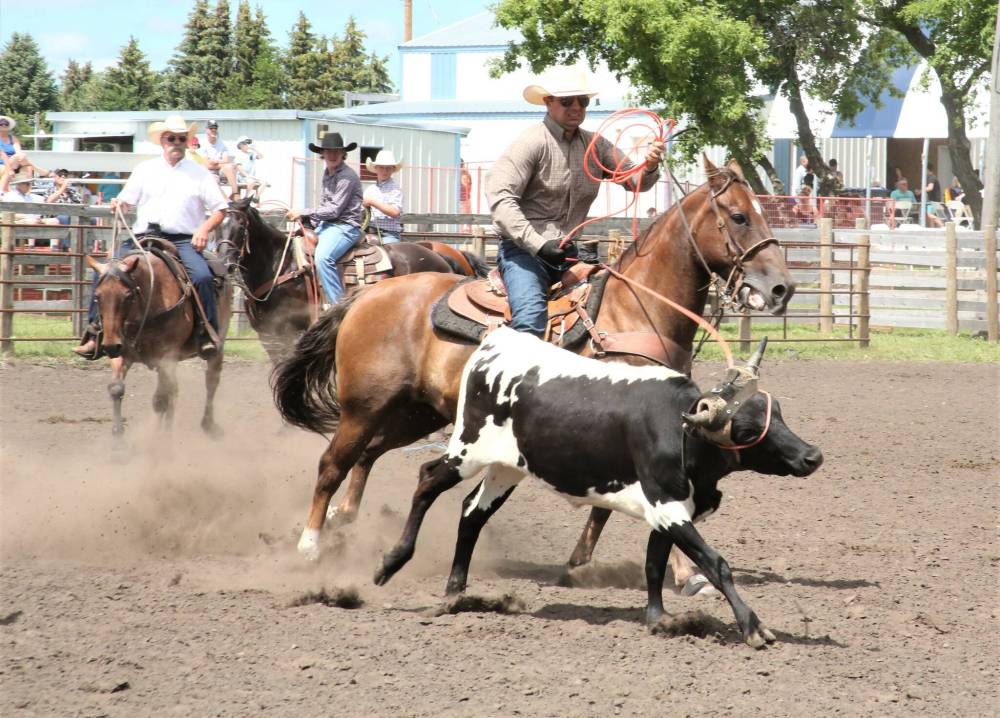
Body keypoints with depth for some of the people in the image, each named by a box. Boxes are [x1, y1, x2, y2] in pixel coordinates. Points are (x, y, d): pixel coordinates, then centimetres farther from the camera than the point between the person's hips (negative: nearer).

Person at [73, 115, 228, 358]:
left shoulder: (199, 173, 12)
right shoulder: (145, 169, 18)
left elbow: (220, 210, 10)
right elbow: (126, 199, 17)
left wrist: (205, 229, -9)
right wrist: (118, 204, -7)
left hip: (183, 240, -2)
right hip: (144, 238, 2)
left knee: (202, 276, -30)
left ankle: (208, 332, -20)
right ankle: (95, 332, -11)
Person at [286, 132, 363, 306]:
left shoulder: (348, 177, -14)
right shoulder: (327, 173, 14)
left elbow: (334, 210, -17)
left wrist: (303, 213, -14)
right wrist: (306, 220, 6)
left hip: (345, 227, -10)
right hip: (326, 225, 10)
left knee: (323, 257, -32)